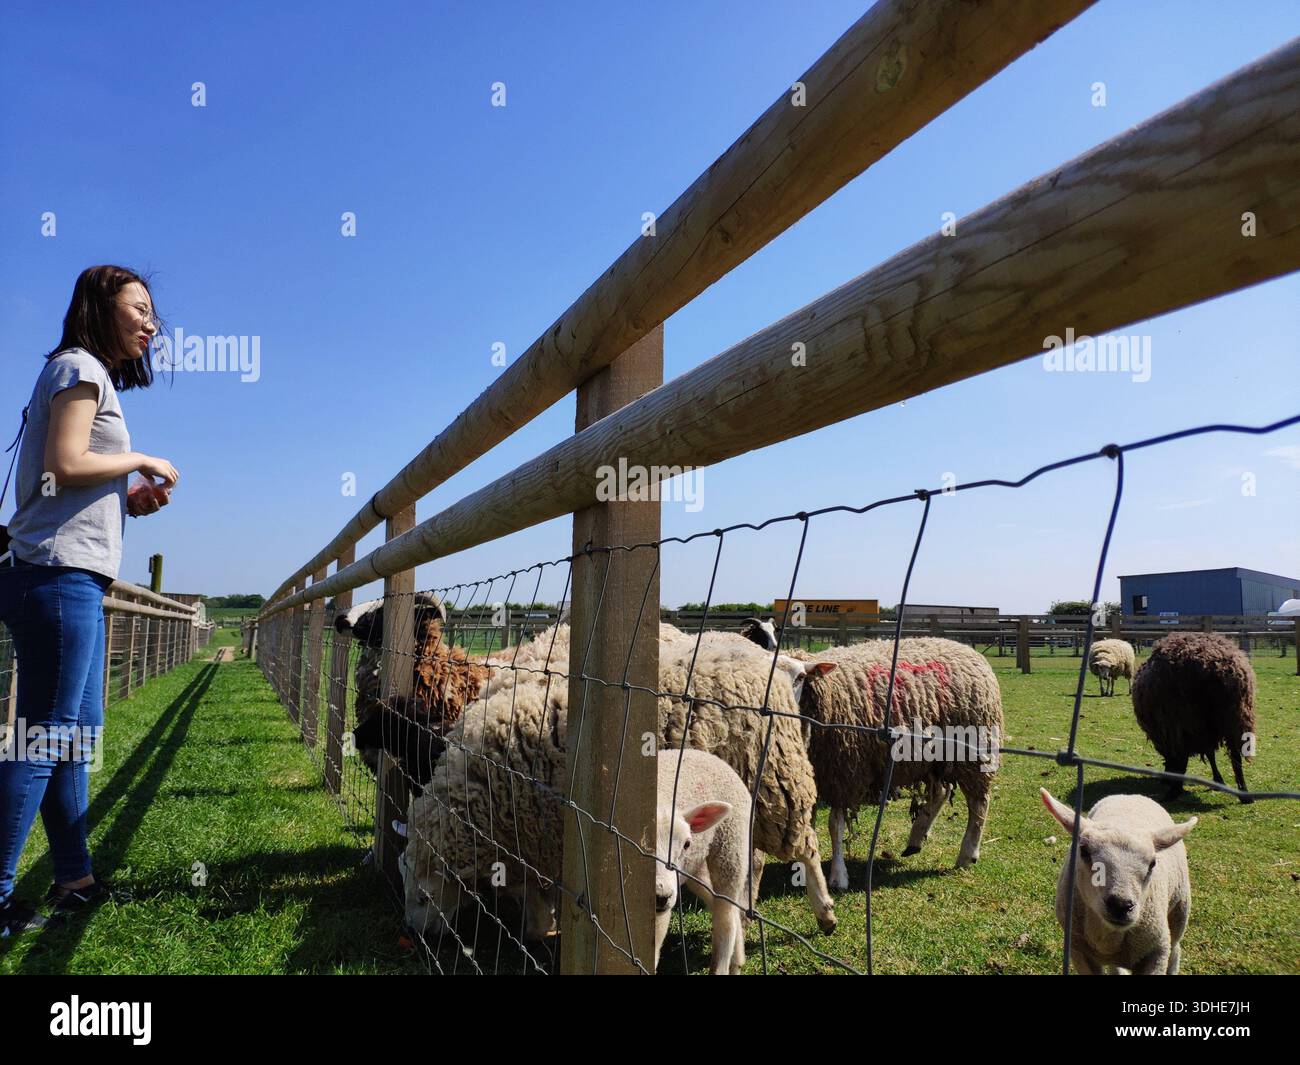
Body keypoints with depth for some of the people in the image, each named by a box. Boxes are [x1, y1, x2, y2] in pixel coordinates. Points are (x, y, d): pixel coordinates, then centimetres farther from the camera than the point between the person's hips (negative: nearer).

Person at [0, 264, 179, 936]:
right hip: (61, 571, -10)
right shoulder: (80, 366, -4)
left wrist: (131, 501, 9)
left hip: (74, 578, 10)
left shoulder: (87, 375, 24)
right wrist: (140, 461, -4)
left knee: (78, 731, 12)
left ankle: (74, 878, 19)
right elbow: (64, 463, -17)